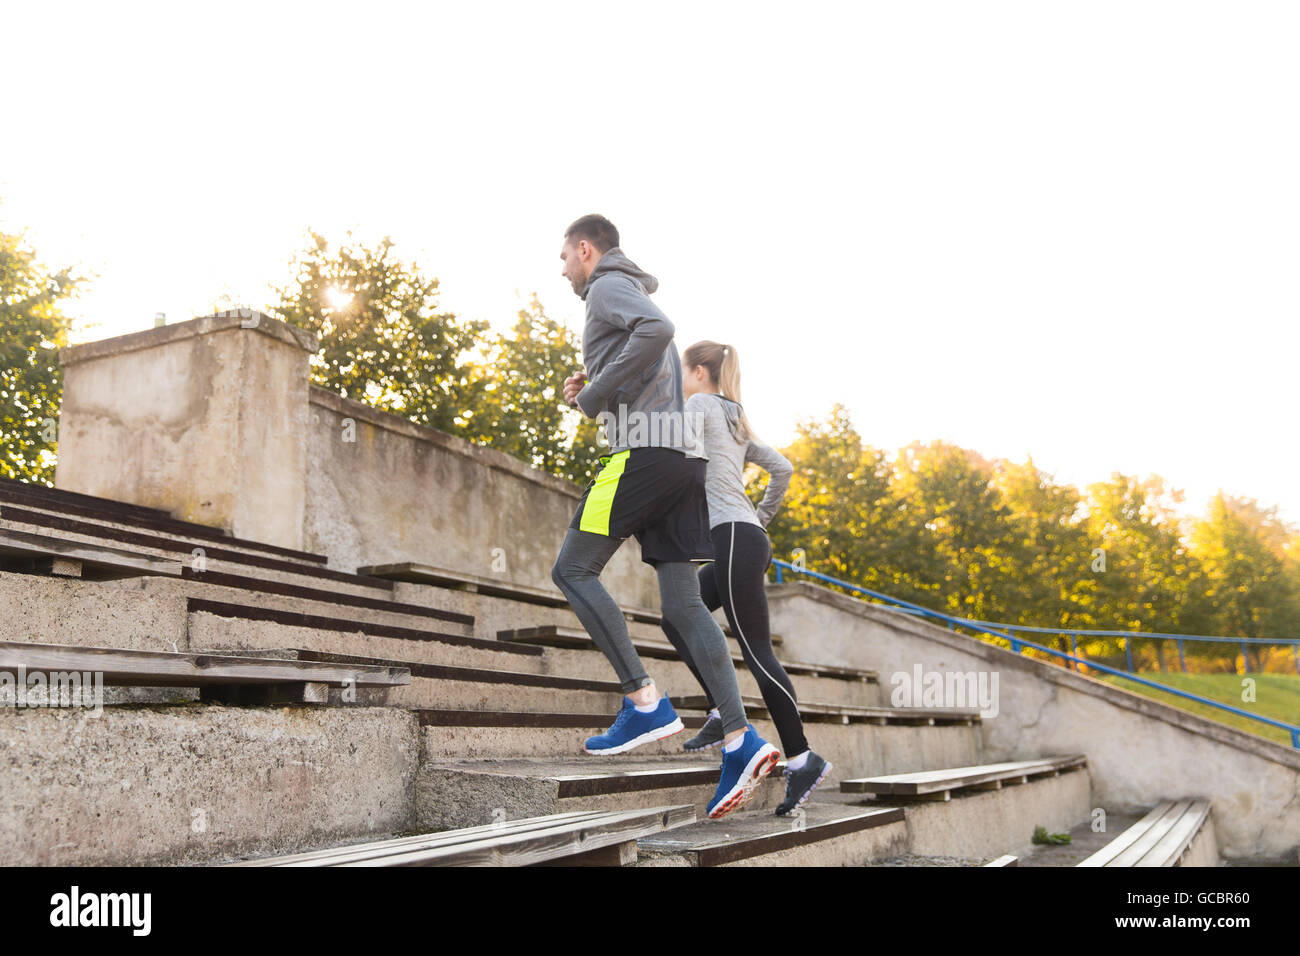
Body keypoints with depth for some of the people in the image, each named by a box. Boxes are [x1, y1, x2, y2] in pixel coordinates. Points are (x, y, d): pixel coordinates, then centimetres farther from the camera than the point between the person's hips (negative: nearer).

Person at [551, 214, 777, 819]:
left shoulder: (609, 286, 3)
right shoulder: (635, 298, 33)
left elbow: (657, 329, -19)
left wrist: (595, 395, -13)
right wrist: (594, 389, 21)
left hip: (645, 450, -9)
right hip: (685, 456, 9)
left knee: (572, 570, -2)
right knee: (682, 604, 1)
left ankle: (645, 703, -11)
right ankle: (740, 740, -9)